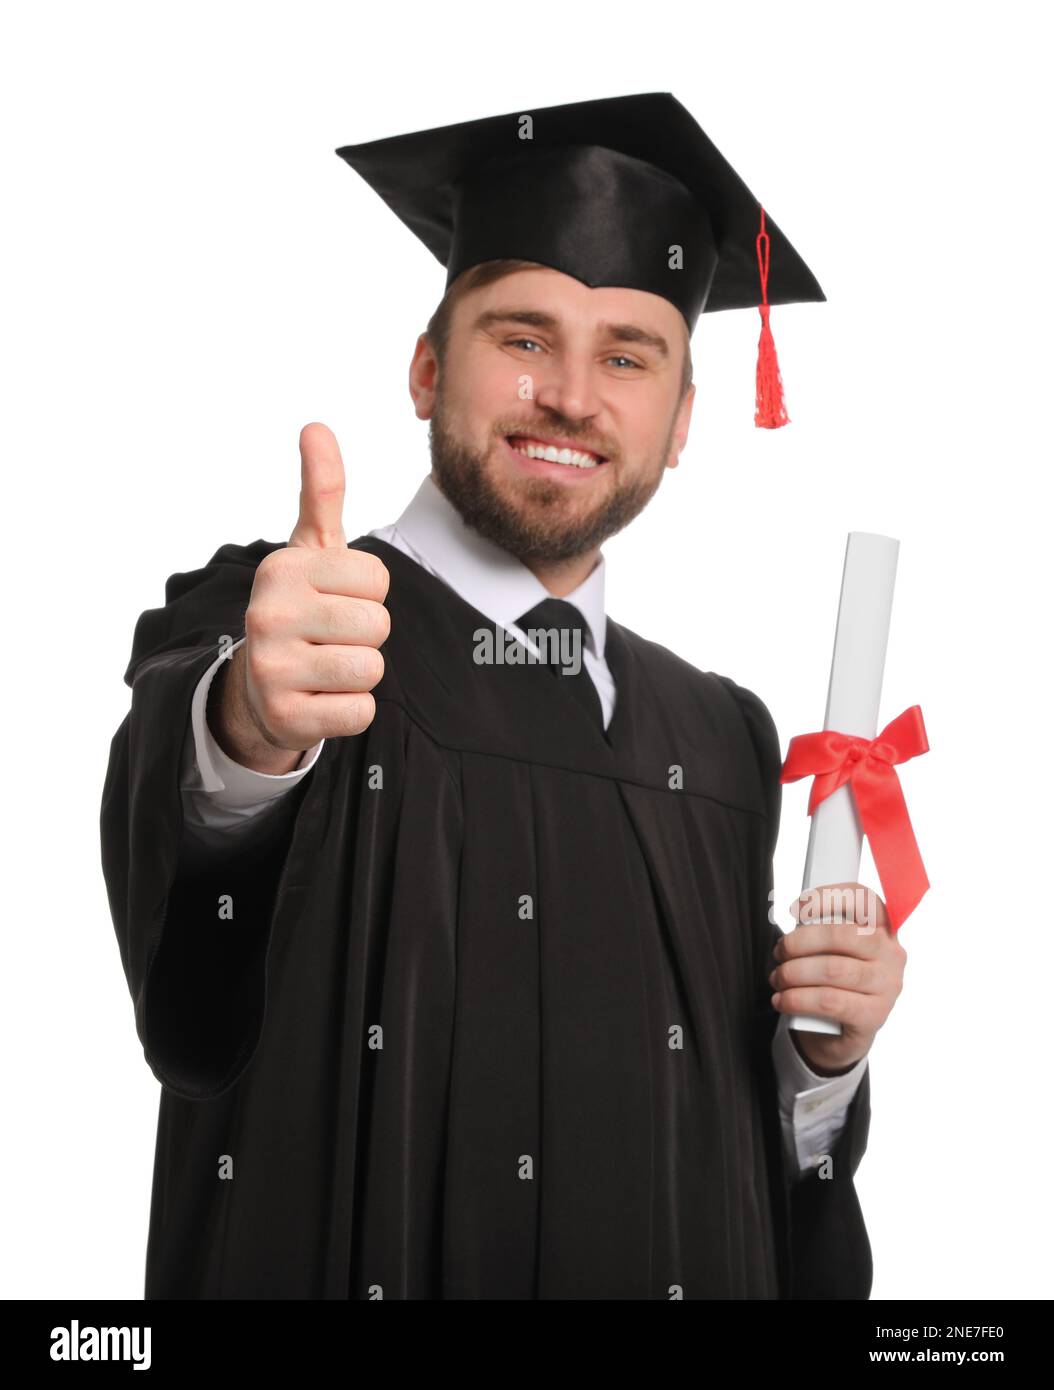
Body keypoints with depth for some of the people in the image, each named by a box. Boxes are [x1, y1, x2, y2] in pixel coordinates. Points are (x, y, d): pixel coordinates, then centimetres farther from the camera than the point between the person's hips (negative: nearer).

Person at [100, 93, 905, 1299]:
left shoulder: (720, 738, 3)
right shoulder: (236, 623, -12)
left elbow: (729, 1125, 9)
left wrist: (823, 1061, -10)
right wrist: (247, 733, -52)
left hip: (674, 1272, 4)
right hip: (331, 1265, -4)